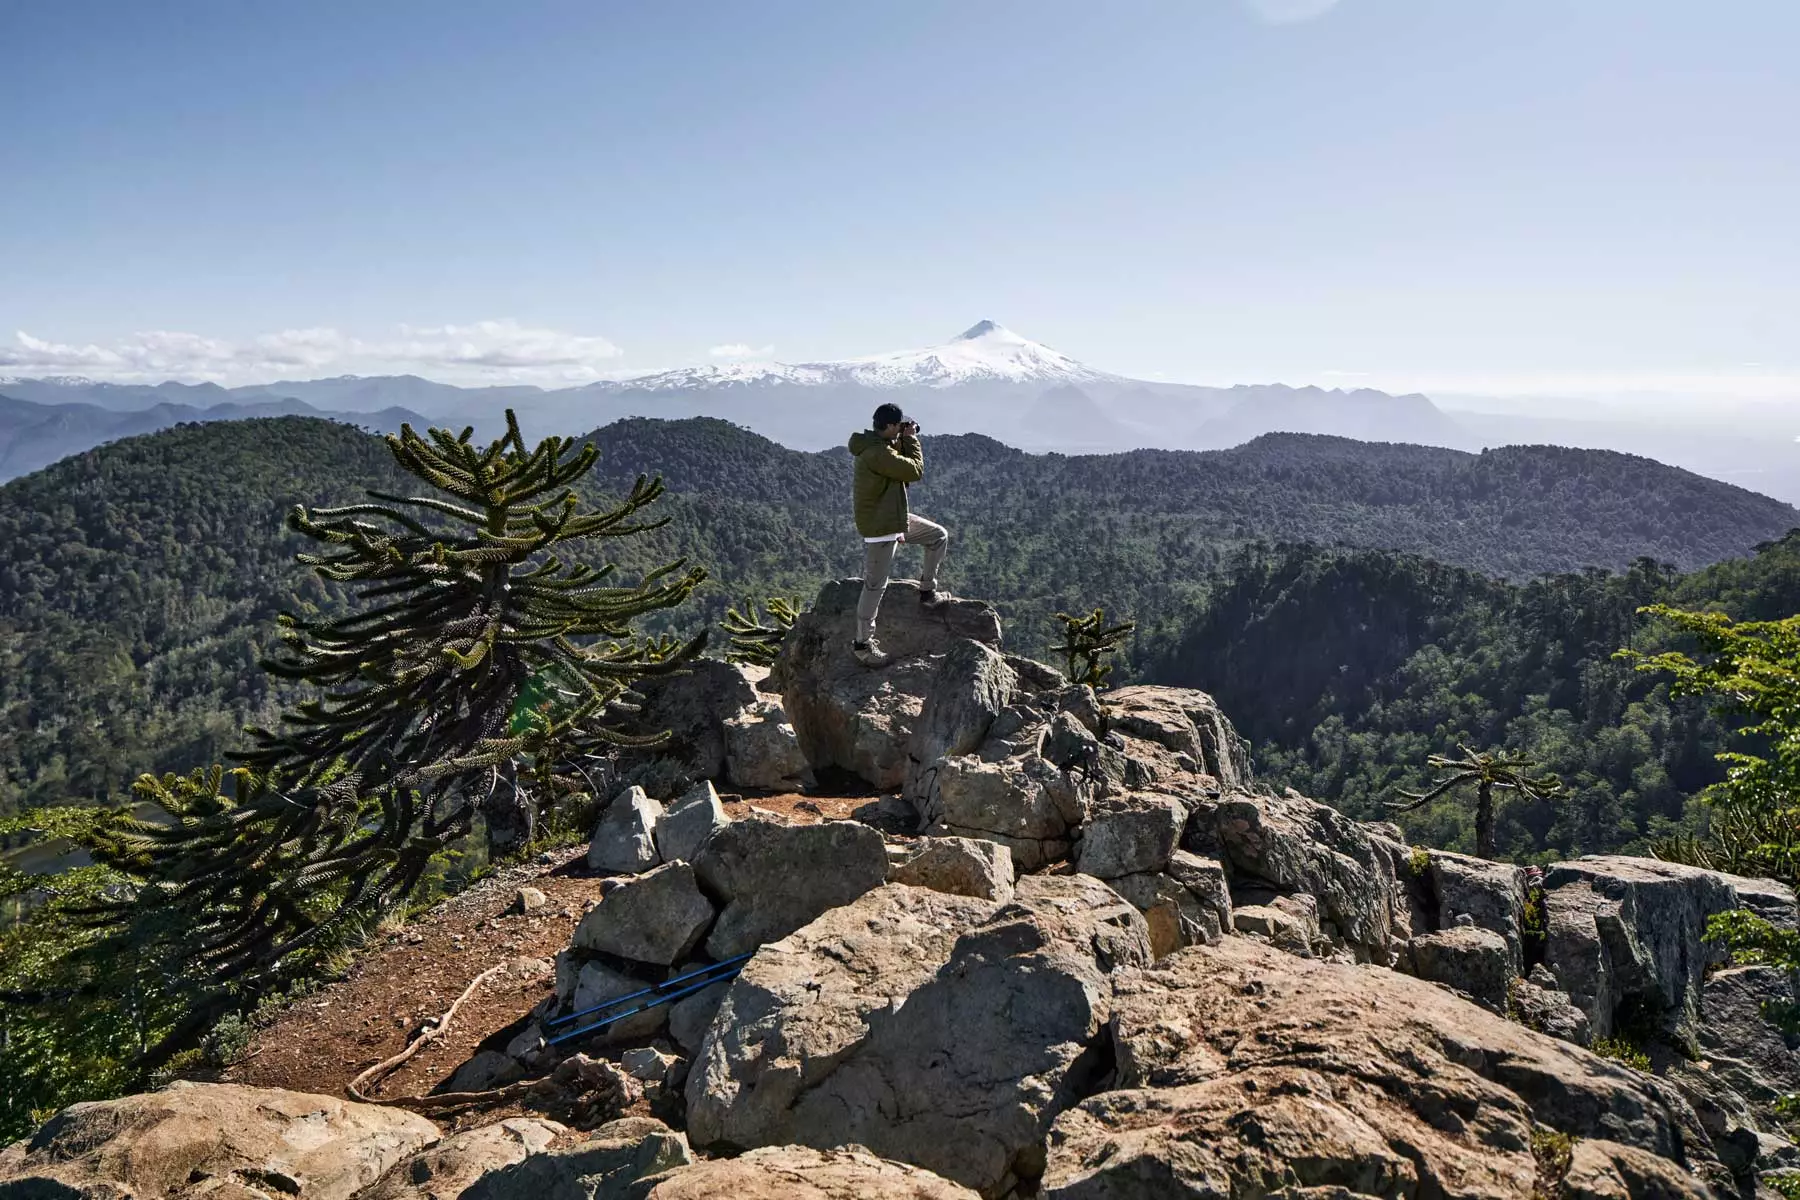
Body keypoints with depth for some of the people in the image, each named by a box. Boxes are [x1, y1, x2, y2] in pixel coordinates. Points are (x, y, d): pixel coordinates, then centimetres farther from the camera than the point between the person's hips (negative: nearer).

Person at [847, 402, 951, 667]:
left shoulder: (883, 446, 6)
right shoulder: (876, 453, -27)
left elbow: (903, 467, 16)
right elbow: (915, 471, -22)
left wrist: (905, 440, 5)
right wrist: (911, 439, -10)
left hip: (897, 518, 10)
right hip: (879, 528, -10)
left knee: (939, 536, 18)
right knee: (875, 585, -2)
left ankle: (927, 592, 28)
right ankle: (863, 644, 8)